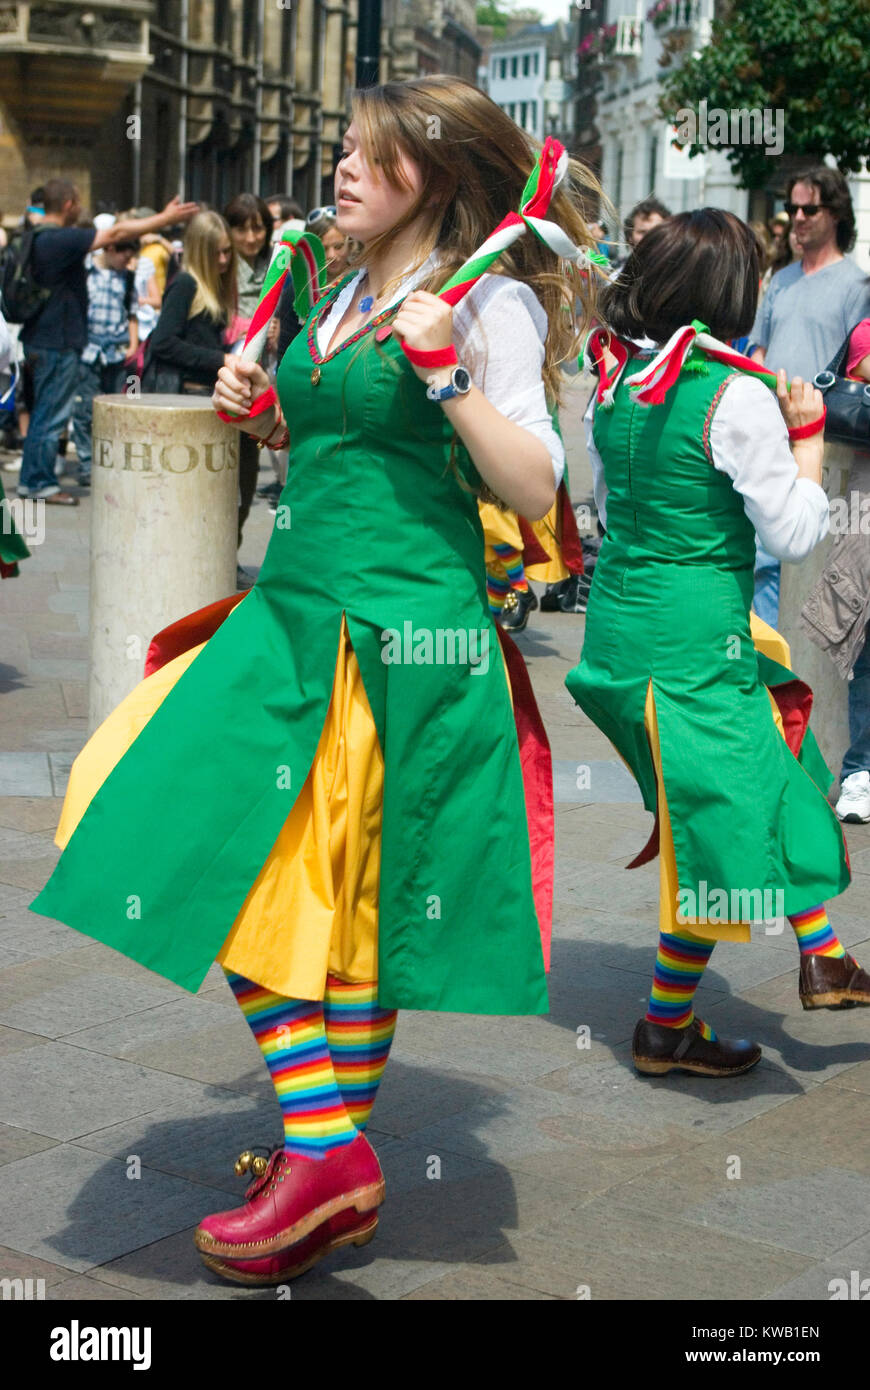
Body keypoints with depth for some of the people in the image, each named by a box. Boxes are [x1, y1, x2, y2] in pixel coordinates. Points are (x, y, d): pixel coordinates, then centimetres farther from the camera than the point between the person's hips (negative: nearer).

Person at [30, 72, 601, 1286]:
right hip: (292, 614, 8)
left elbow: (536, 489, -13)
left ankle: (336, 1152, 12)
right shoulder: (343, 298, 16)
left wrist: (446, 371, -21)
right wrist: (263, 416, 10)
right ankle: (326, 1148, 12)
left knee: (359, 905, -1)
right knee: (247, 871, 5)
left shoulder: (491, 300, -6)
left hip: (404, 634, -8)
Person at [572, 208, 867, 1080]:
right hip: (696, 640, -8)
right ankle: (667, 1027, 16)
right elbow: (794, 535, -13)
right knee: (723, 825, 4)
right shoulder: (738, 397, -18)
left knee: (773, 781, 21)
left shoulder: (614, 381, 3)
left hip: (617, 616, 8)